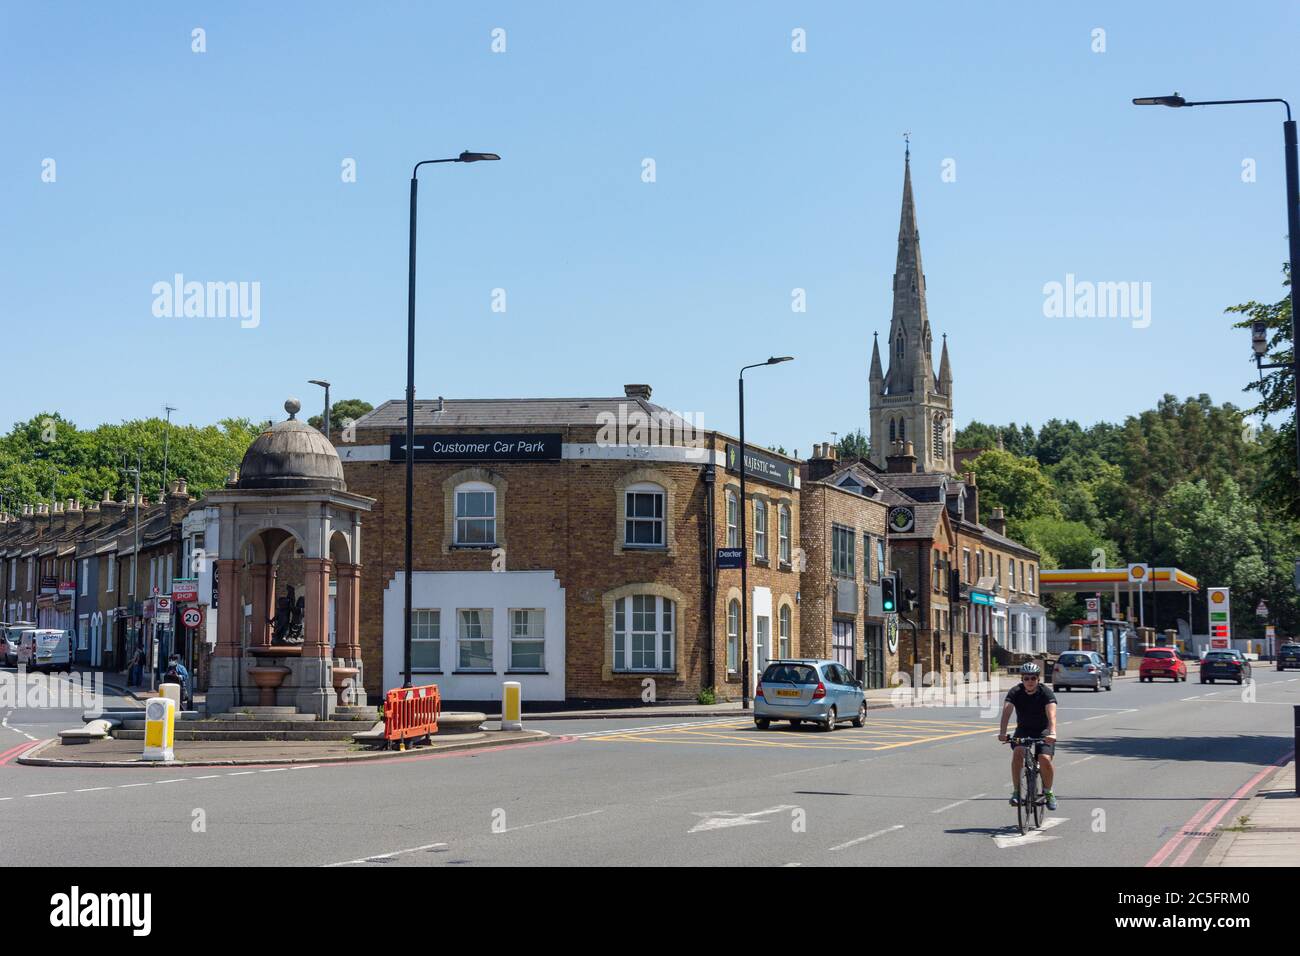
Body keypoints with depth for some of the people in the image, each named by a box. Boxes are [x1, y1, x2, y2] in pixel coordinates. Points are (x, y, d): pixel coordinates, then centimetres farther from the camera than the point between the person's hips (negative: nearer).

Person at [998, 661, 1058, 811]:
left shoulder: (1046, 693, -19)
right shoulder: (1015, 692, -14)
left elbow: (1051, 714, -35)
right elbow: (1006, 711, -29)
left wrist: (1052, 733, -54)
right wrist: (1002, 733, -46)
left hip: (1043, 731, -1)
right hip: (1023, 729, 1)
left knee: (1045, 759, -23)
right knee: (1018, 752, -28)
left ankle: (1048, 791, 6)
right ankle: (1016, 791, -18)